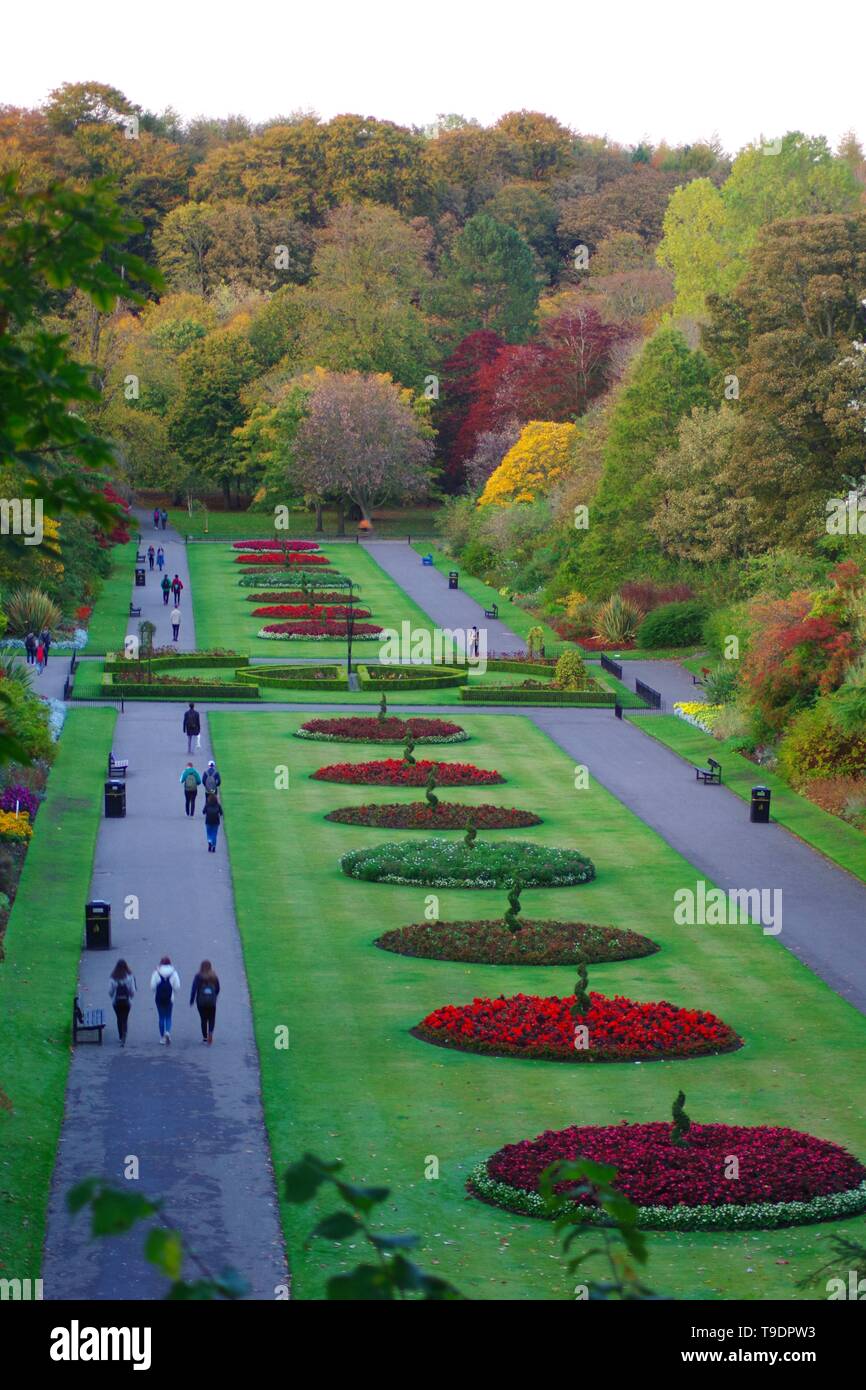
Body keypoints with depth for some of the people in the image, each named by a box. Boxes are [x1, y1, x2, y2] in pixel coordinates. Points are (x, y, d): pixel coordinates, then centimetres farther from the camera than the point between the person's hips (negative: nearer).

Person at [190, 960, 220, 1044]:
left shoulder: (198, 976, -6)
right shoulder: (214, 976, 1)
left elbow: (194, 989, -8)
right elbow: (218, 989, 8)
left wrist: (191, 1001, 1)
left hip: (201, 1001, -1)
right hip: (212, 1001, 1)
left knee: (203, 1019, 10)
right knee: (211, 1019, 8)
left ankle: (205, 1037, 13)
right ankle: (210, 1032, -18)